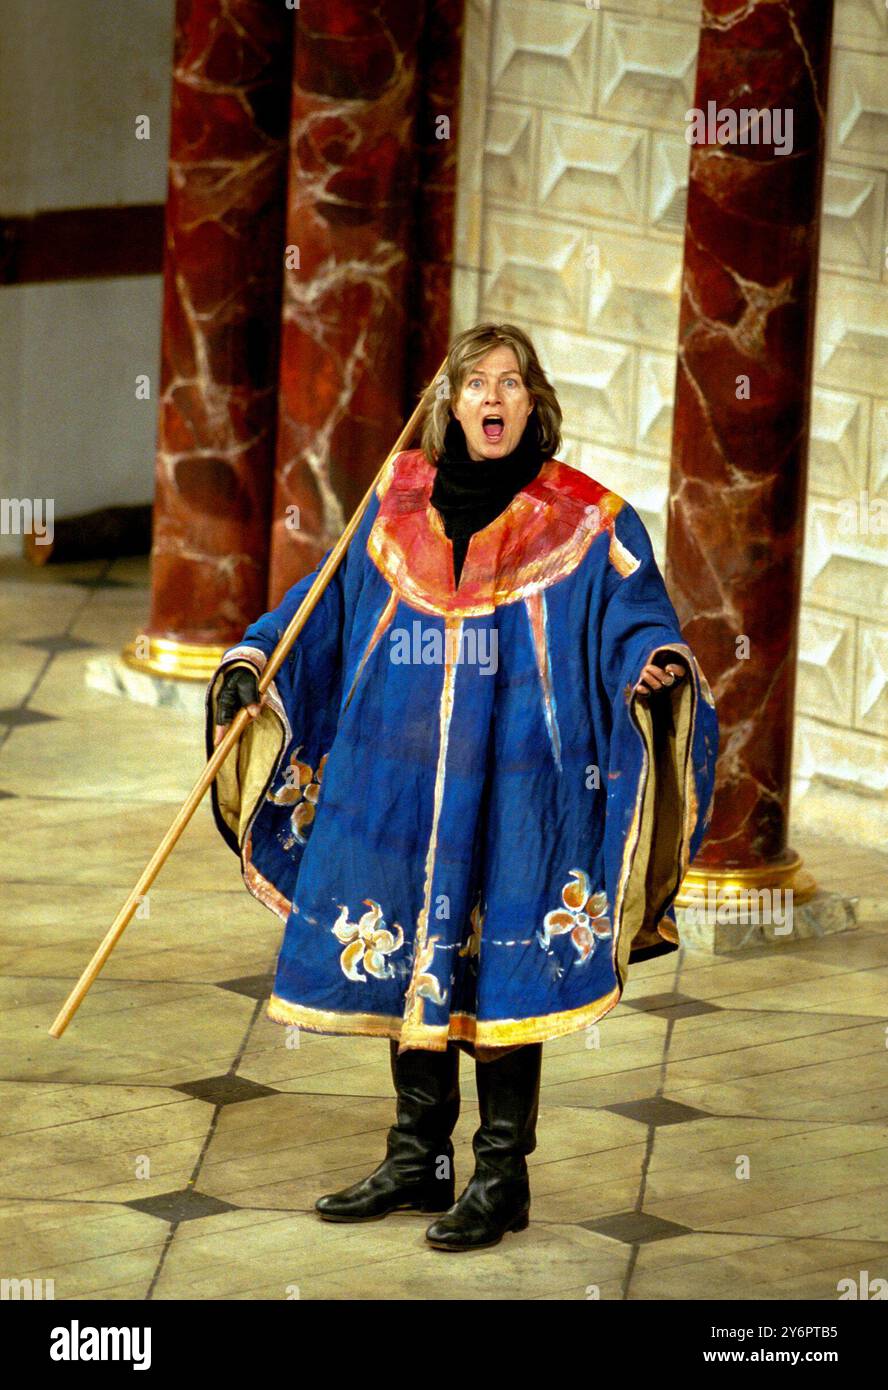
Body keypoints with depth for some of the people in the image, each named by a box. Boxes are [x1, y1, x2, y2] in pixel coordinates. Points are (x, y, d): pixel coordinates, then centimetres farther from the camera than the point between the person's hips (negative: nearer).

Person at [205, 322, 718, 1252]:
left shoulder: (585, 522, -1)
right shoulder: (398, 503, 9)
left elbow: (633, 615, -10)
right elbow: (329, 606, 14)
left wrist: (659, 667, -31)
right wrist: (251, 661, 1)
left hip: (513, 789, -4)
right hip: (400, 782, 4)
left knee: (499, 977, -2)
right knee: (408, 962, 10)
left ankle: (502, 1175, 8)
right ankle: (418, 1162, 23)